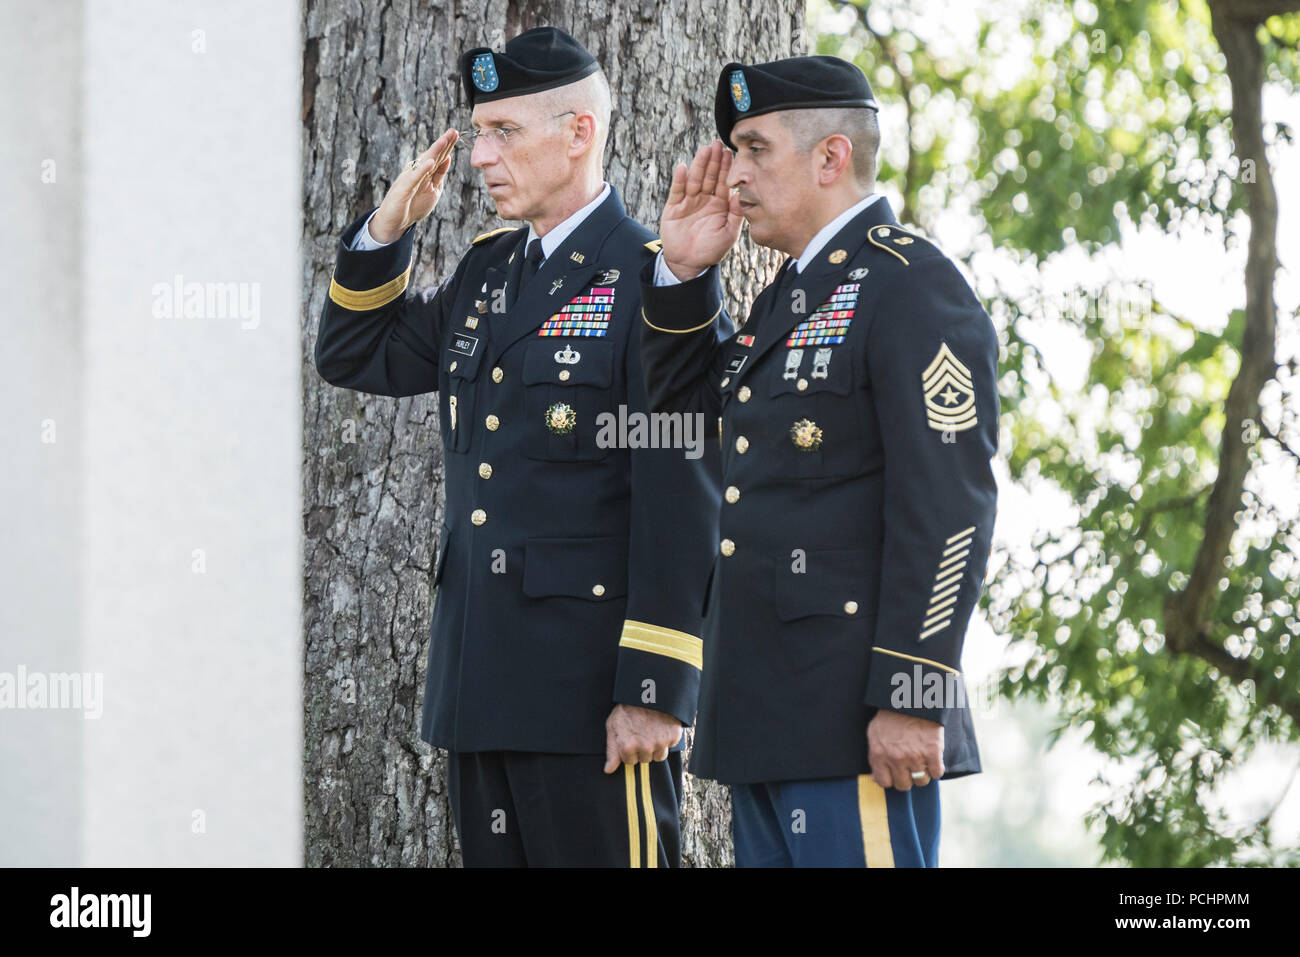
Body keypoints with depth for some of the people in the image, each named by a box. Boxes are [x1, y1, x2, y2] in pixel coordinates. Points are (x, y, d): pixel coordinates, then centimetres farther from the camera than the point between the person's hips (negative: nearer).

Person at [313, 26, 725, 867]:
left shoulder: (653, 283, -9)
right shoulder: (486, 272, 15)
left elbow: (684, 505, -13)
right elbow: (355, 358, 26)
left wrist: (656, 691, -17)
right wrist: (388, 229, 10)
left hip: (591, 693, -8)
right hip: (485, 686, 8)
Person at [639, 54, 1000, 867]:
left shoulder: (914, 289, -11)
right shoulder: (793, 296, 19)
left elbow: (948, 511, -18)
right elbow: (685, 397, 32)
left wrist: (910, 701, -23)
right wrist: (685, 272, 15)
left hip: (855, 724, -10)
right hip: (769, 722, 10)